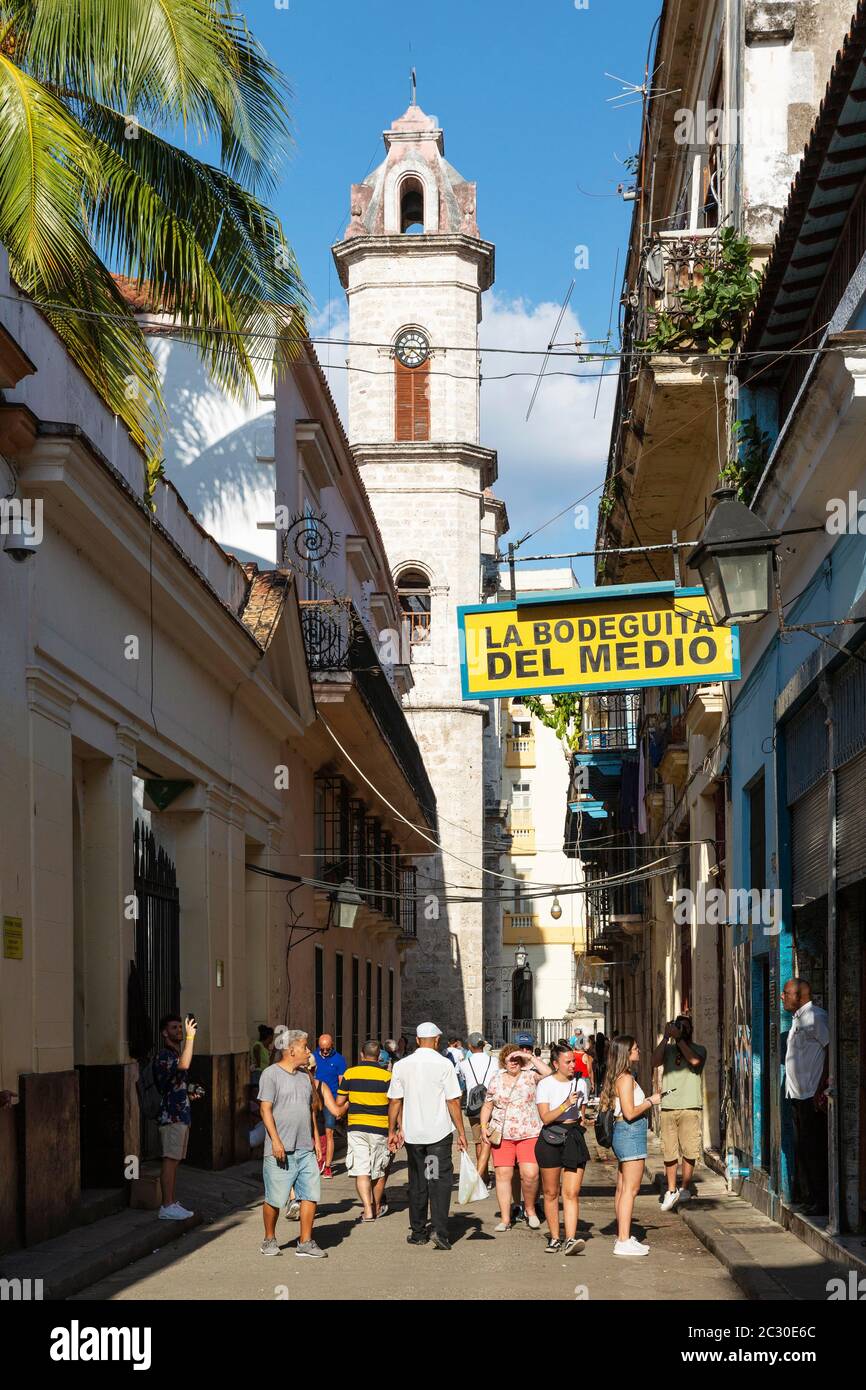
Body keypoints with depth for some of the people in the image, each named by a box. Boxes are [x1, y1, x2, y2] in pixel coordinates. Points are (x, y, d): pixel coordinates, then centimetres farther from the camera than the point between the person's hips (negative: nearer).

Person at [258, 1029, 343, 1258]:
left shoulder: (305, 1075, 15)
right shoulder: (271, 1074, -5)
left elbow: (316, 1106, 24)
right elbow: (266, 1110, -11)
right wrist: (275, 1140, -16)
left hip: (305, 1149, 6)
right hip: (281, 1150, -6)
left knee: (311, 1195, 0)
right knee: (275, 1199, 1)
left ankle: (305, 1243, 7)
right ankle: (269, 1240, 18)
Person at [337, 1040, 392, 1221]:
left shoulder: (350, 1073, 1)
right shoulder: (386, 1076, -5)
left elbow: (340, 1103, 5)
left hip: (355, 1128, 1)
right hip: (380, 1129, 0)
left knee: (361, 1171, -2)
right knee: (379, 1171, 14)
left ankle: (368, 1209, -16)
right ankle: (377, 1208, 27)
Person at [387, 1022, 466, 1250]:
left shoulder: (402, 1065, 2)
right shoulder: (444, 1064, -8)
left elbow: (395, 1101, 5)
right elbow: (453, 1102, -8)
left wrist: (393, 1131, 13)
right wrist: (461, 1133, -2)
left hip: (412, 1133, 3)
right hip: (439, 1132, -3)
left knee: (417, 1182, 13)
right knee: (440, 1180, 0)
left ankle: (418, 1232, 17)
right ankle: (439, 1230, -13)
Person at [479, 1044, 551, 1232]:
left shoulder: (530, 1075, 3)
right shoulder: (496, 1079, 11)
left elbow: (548, 1073, -16)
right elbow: (487, 1105, 18)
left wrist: (531, 1057, -12)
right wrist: (484, 1127, 6)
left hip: (528, 1134, -2)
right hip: (501, 1135, 2)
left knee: (530, 1174, -12)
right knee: (502, 1174, -2)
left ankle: (530, 1208, 13)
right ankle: (505, 1219, 5)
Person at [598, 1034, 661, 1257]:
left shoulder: (618, 1078, 13)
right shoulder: (626, 1079, -16)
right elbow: (630, 1113, -21)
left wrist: (647, 1102, 18)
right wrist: (651, 1101, -9)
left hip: (624, 1132, 10)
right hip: (631, 1132, -10)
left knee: (623, 1188, 13)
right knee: (630, 1189, -8)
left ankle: (623, 1237, 20)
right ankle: (624, 1241, -9)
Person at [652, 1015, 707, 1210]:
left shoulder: (698, 1049, 8)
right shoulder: (667, 1049, 15)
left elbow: (694, 1060, -14)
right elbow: (655, 1062, -4)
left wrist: (679, 1038, -9)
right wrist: (666, 1037, -4)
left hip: (690, 1108, -2)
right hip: (668, 1107, 2)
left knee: (689, 1150, -6)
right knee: (669, 1152, 1)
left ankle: (685, 1188, 7)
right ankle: (671, 1191, 11)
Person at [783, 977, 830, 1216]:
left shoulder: (816, 1017, -13)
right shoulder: (798, 1020, 17)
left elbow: (831, 1050, -18)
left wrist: (821, 1089, -21)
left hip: (813, 1097, -10)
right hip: (798, 1096, 10)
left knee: (815, 1151, -6)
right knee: (801, 1151, 12)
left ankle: (821, 1202, -2)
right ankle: (808, 1198, 18)